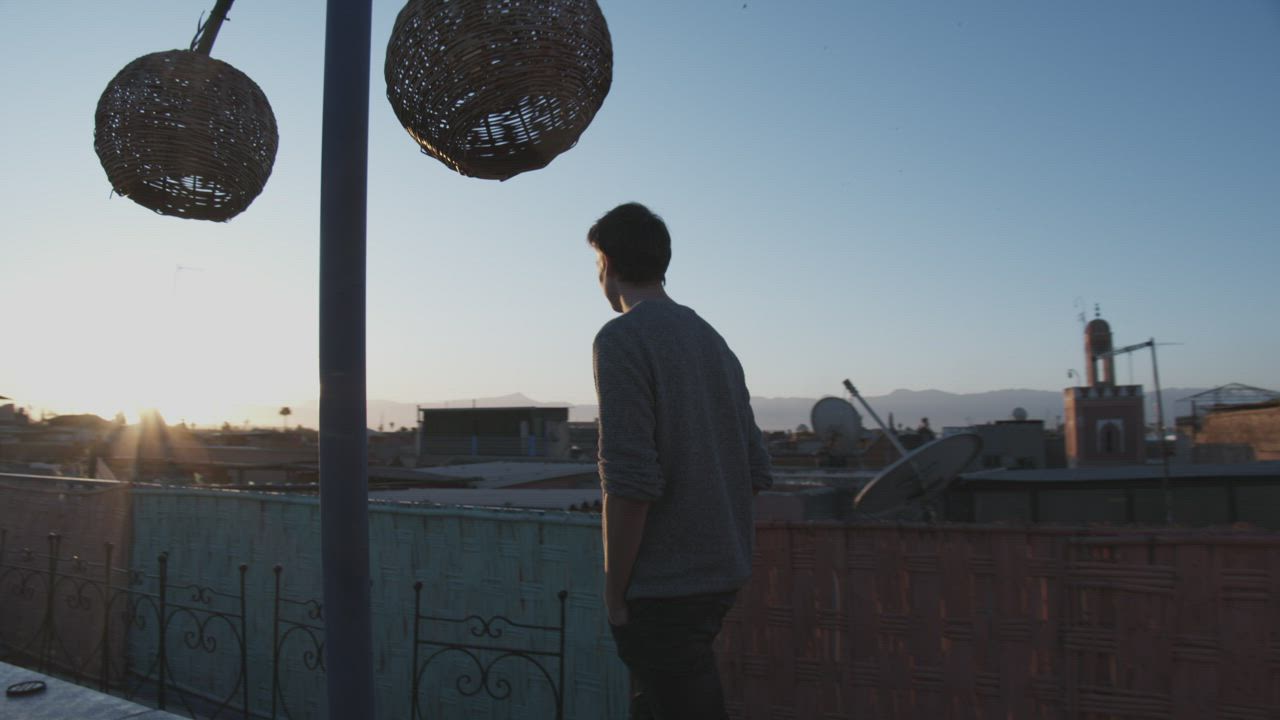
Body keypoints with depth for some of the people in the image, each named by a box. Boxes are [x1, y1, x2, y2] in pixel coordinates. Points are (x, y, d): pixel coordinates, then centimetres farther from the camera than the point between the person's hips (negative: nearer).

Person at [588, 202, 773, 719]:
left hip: (664, 586, -8)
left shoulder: (621, 339, -13)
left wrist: (614, 593, -11)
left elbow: (629, 481, -21)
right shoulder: (712, 339, 11)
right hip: (724, 575, 8)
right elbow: (755, 469, 12)